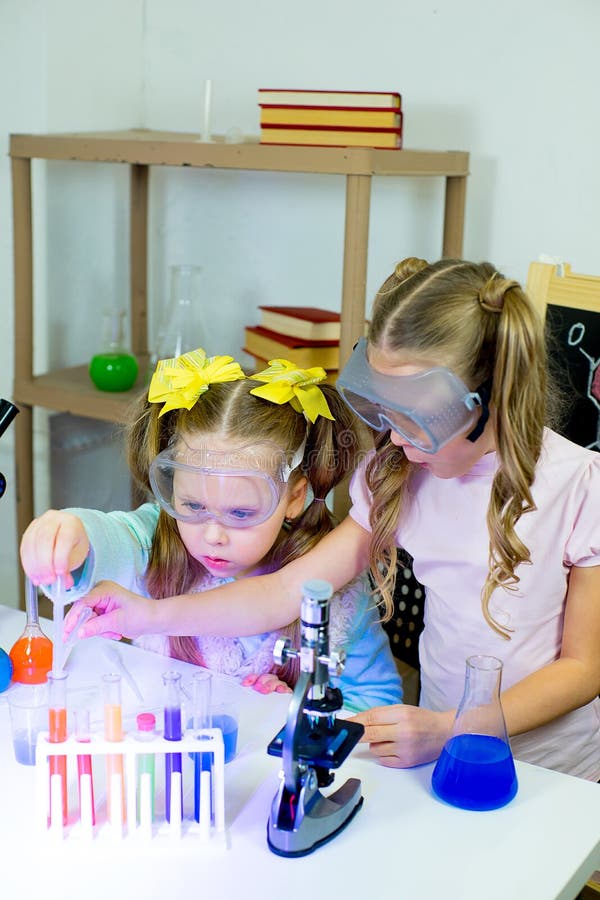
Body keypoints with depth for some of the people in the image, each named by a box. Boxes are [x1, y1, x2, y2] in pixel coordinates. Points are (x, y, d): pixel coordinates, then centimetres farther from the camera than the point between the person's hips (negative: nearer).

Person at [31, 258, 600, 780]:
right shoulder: (399, 477, -1)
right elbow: (288, 591, -3)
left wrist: (451, 730, -20)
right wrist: (152, 616, -13)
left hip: (553, 774, -2)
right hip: (445, 757, 3)